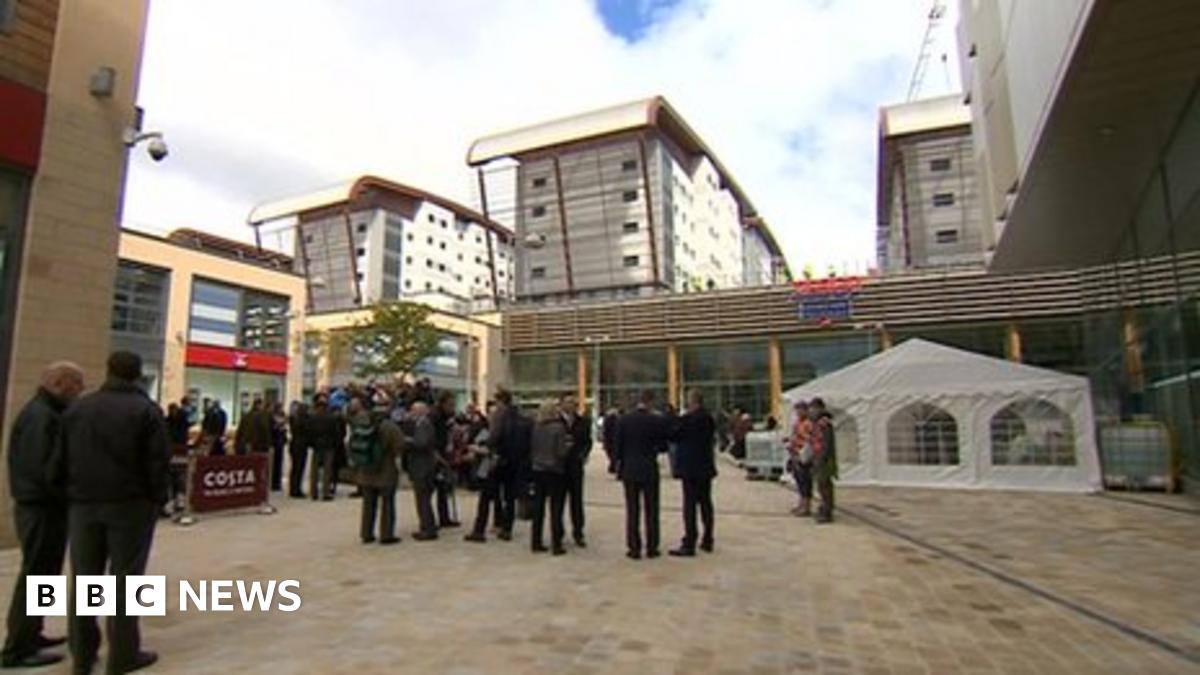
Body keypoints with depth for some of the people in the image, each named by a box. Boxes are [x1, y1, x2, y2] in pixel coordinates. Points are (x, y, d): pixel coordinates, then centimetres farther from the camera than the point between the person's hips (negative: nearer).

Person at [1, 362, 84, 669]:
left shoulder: (47, 413, 13)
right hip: (42, 508, -10)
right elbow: (41, 468, -25)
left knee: (41, 574, 18)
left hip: (44, 506, 10)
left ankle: (29, 635, 30)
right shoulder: (40, 416, -19)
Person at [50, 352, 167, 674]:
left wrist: (70, 490, 19)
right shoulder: (146, 409, -8)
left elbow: (60, 459, 8)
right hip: (130, 504, -4)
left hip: (84, 504, 5)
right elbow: (157, 462, -12)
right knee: (124, 578, 1)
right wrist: (158, 499, -2)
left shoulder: (78, 408, 8)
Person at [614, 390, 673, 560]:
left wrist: (620, 465, 10)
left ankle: (634, 548, 10)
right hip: (650, 470, -1)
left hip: (629, 470, 1)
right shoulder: (657, 420, -10)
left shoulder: (623, 420, -5)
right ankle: (651, 548, 14)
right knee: (651, 510, 8)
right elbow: (664, 443, -3)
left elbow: (618, 446, -1)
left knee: (632, 511, 7)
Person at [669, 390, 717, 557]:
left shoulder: (686, 419, -17)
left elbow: (674, 436, -8)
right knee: (705, 503, 13)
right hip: (706, 466, 7)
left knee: (690, 505, -4)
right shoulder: (710, 419, 7)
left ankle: (689, 544, -2)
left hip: (690, 468, -7)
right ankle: (707, 541, 22)